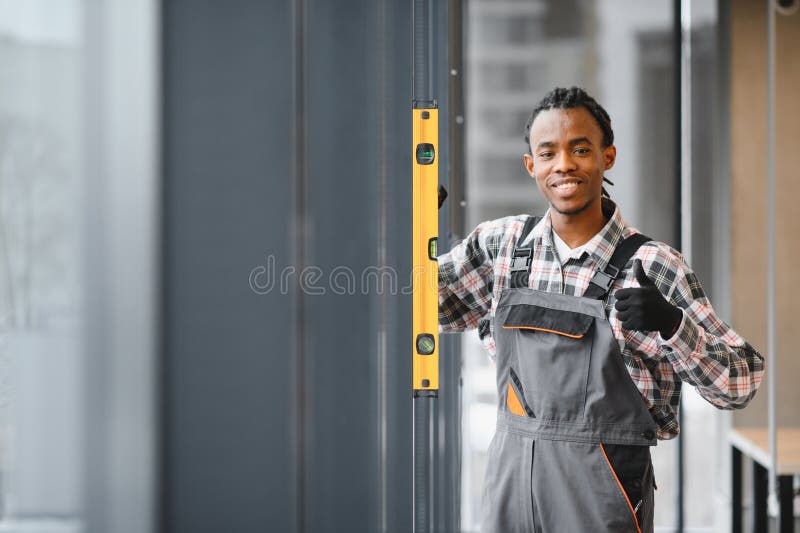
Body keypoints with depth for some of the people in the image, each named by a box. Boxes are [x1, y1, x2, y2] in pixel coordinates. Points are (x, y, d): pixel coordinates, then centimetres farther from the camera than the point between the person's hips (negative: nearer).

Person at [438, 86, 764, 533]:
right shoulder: (503, 243, 2)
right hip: (509, 476, 4)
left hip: (602, 494, -4)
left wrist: (673, 325, -25)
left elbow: (741, 385, -8)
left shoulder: (652, 268, -10)